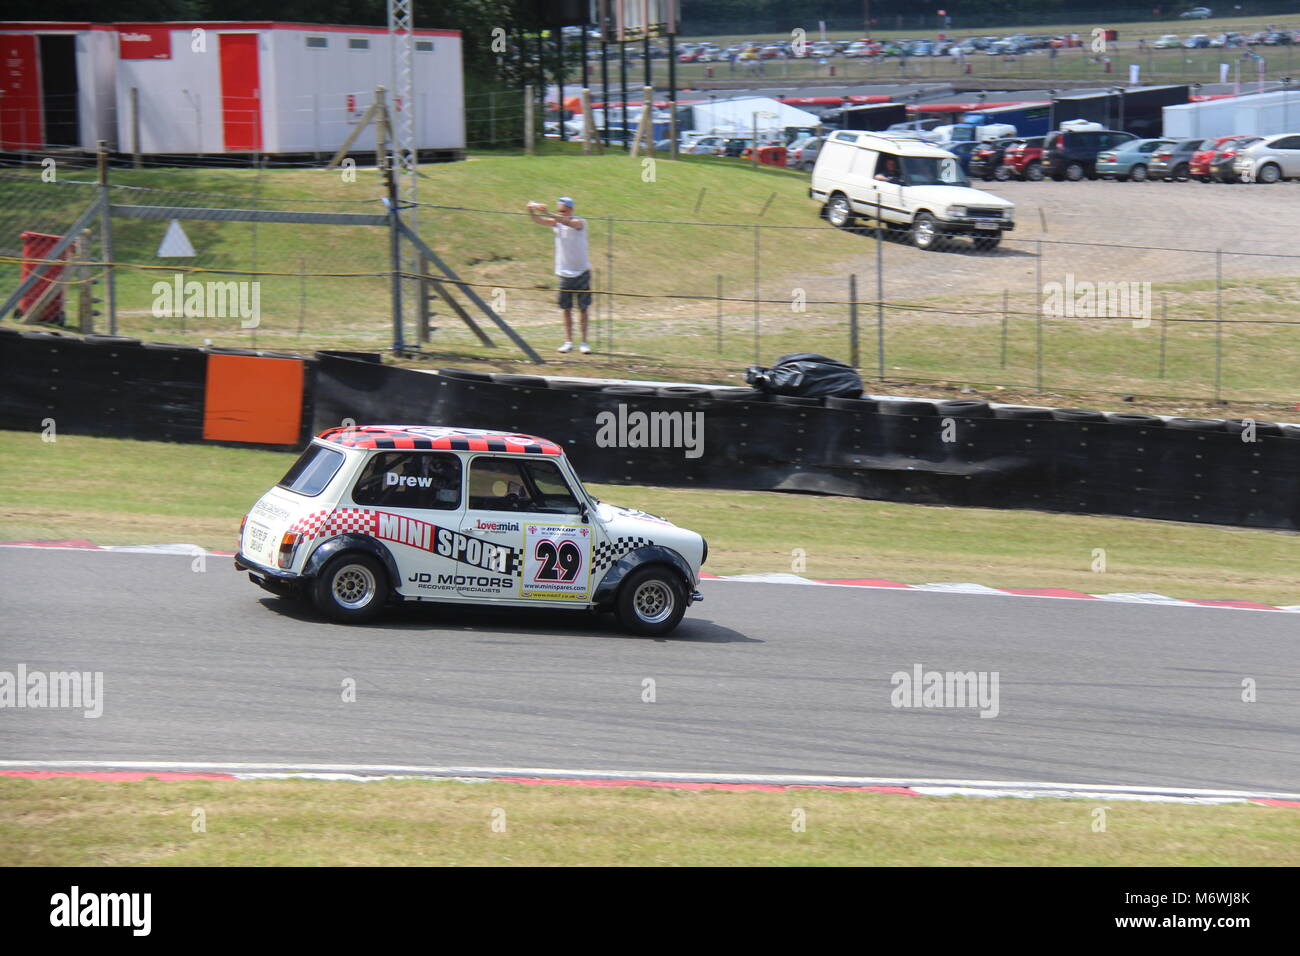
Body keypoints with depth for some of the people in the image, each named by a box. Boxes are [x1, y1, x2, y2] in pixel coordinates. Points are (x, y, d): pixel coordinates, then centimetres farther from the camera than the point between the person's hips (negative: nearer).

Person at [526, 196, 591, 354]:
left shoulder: (580, 223, -10)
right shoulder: (556, 223, 2)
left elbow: (567, 222, -31)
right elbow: (538, 220, -12)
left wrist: (546, 212, -44)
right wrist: (532, 209, -34)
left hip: (581, 272, -3)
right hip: (564, 273, 3)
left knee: (583, 308, -1)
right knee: (567, 309, 3)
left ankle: (583, 342, 3)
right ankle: (568, 342, 7)